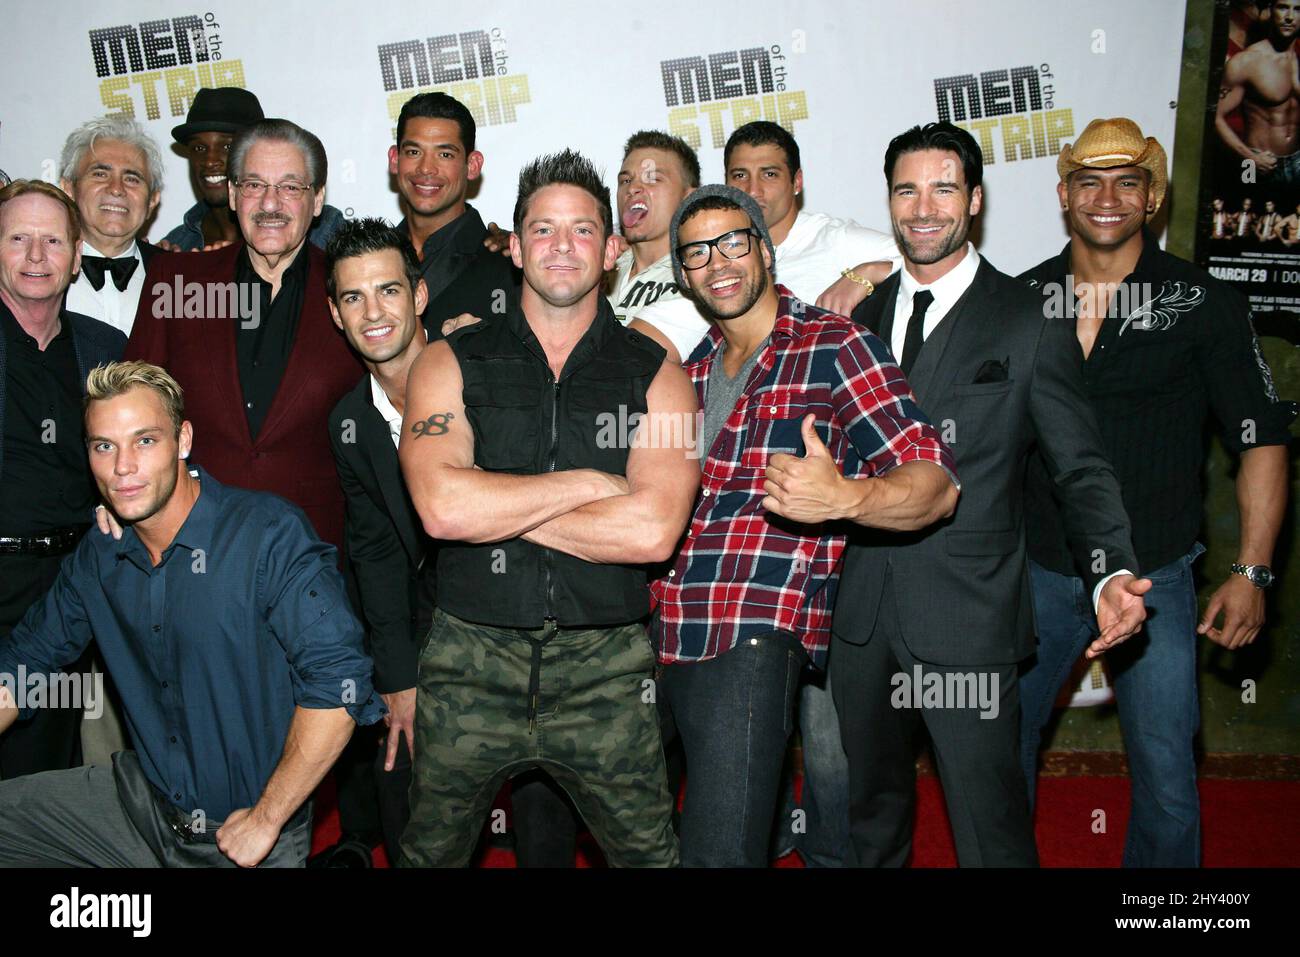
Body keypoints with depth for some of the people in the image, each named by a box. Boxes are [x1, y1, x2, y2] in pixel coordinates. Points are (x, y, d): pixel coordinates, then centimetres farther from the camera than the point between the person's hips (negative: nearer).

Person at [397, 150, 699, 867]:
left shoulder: (654, 372, 2)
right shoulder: (451, 363, 2)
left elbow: (653, 531, -14)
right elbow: (441, 506, -16)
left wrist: (495, 509, -11)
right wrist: (587, 483, -11)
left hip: (605, 669, 0)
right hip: (471, 663, 1)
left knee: (650, 855, 10)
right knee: (429, 854, 15)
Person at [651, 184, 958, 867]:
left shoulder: (834, 348, -2)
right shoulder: (690, 371, 18)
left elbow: (936, 485, -11)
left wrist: (844, 496, -31)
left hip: (754, 639, -6)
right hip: (660, 638, 7)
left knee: (720, 852, -9)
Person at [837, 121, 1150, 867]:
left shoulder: (1030, 322, -3)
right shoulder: (864, 316, 10)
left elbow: (1082, 468, -5)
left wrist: (1112, 572, -21)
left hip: (967, 617, -4)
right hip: (863, 610, 5)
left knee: (990, 826, 2)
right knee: (872, 811, 19)